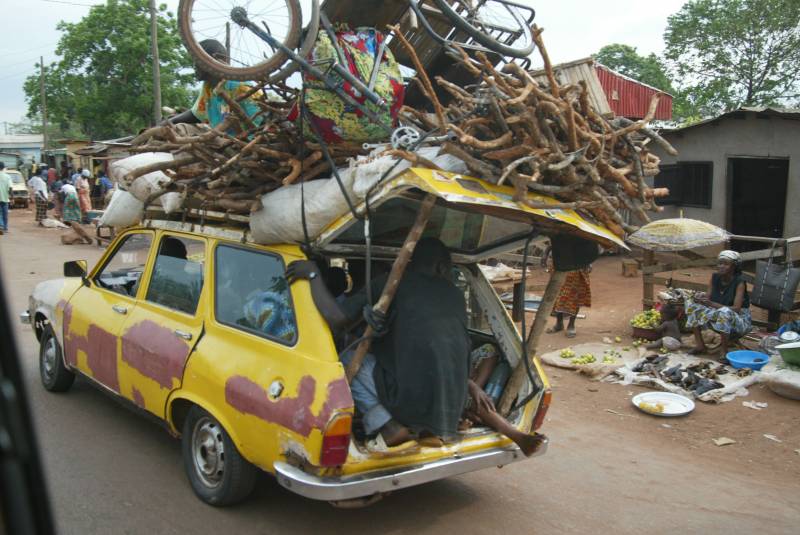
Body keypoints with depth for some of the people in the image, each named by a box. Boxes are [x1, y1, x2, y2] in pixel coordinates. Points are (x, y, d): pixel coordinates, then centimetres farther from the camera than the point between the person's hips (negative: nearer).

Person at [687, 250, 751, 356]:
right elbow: (708, 299, 0)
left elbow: (736, 309, -27)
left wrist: (711, 304, -38)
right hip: (718, 317, 6)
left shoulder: (739, 282, -18)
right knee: (692, 305, -7)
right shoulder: (715, 278, -1)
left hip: (741, 320, -6)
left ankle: (724, 351, -24)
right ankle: (700, 345, -5)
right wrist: (701, 298, -25)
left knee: (724, 312, -39)